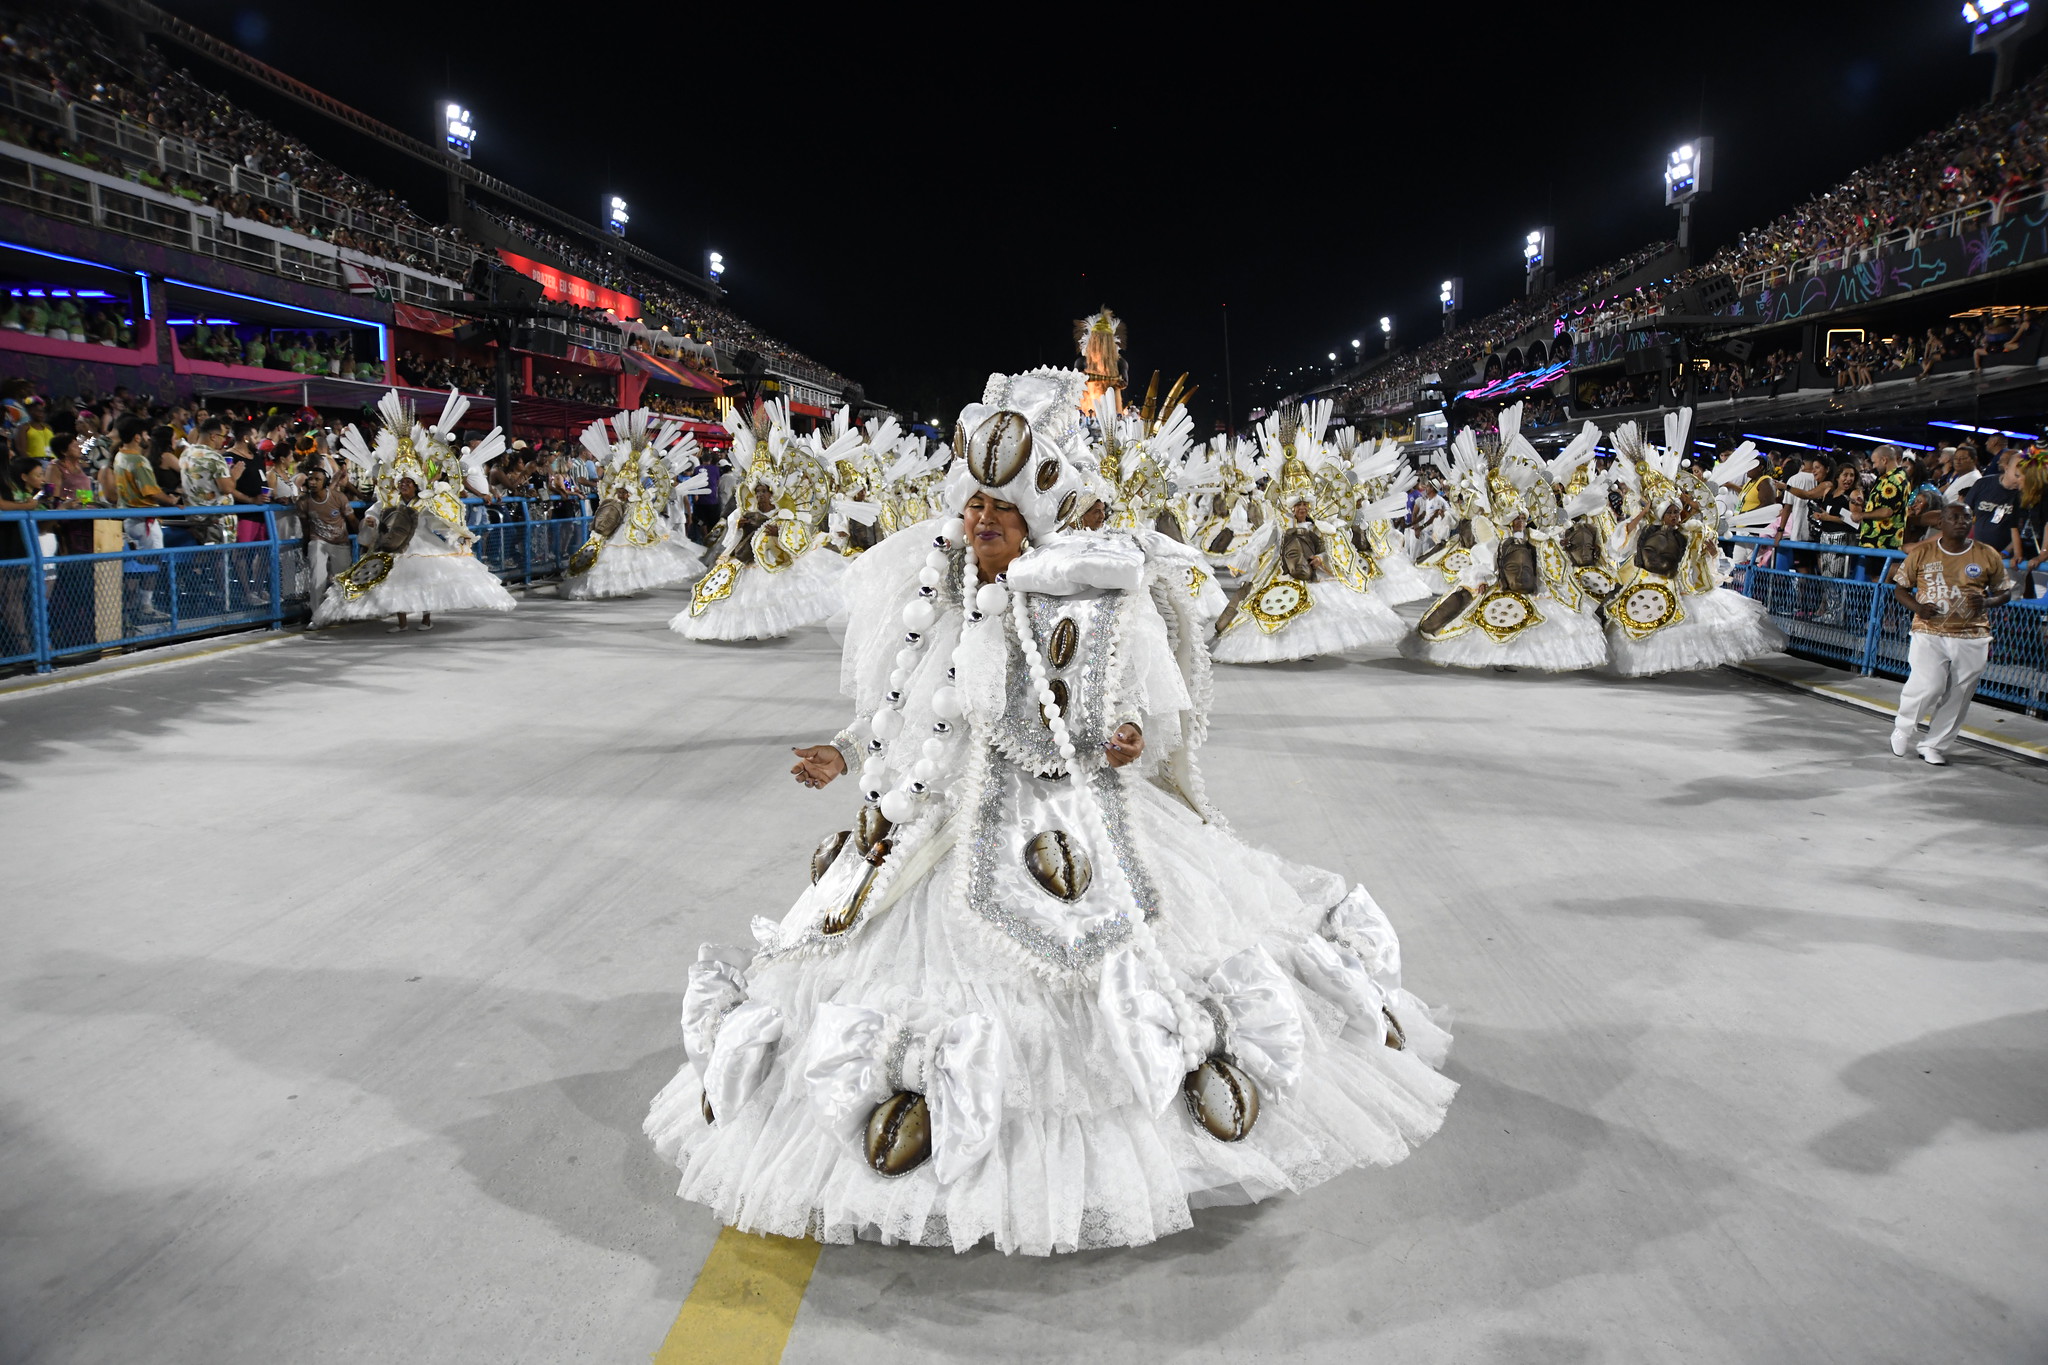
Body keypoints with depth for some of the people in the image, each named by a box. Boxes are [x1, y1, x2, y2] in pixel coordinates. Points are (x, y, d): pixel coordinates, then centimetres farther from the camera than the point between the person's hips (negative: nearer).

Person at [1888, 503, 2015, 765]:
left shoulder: (1988, 556, 4)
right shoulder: (1921, 552, 1)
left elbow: (2005, 591, 13)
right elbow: (1900, 588, 7)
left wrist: (1987, 602, -10)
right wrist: (1916, 607, -13)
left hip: (1972, 638, 2)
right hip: (1929, 633, -2)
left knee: (1957, 697, 4)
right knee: (1928, 687, -16)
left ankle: (1934, 746, 20)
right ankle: (1903, 727, 13)